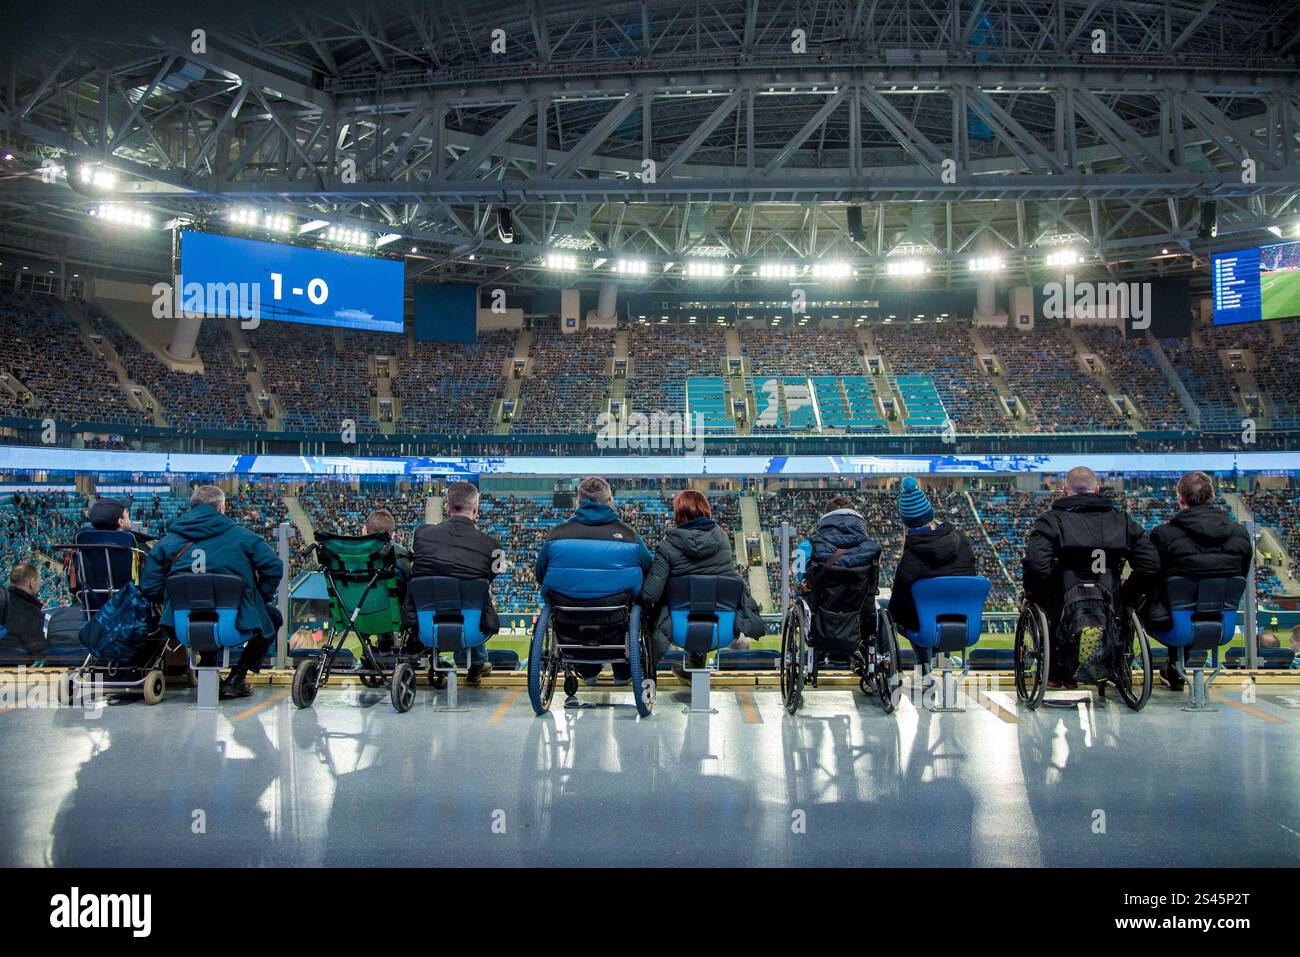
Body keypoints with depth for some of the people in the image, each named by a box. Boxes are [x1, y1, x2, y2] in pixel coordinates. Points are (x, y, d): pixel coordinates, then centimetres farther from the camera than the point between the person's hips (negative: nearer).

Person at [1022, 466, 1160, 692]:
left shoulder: (1051, 520, -5)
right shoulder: (1121, 520, 6)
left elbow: (1036, 564, -20)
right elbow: (1150, 565, 1)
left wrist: (1031, 595, -2)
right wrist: (1127, 596, 13)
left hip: (1063, 616, -2)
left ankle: (1055, 673, 33)